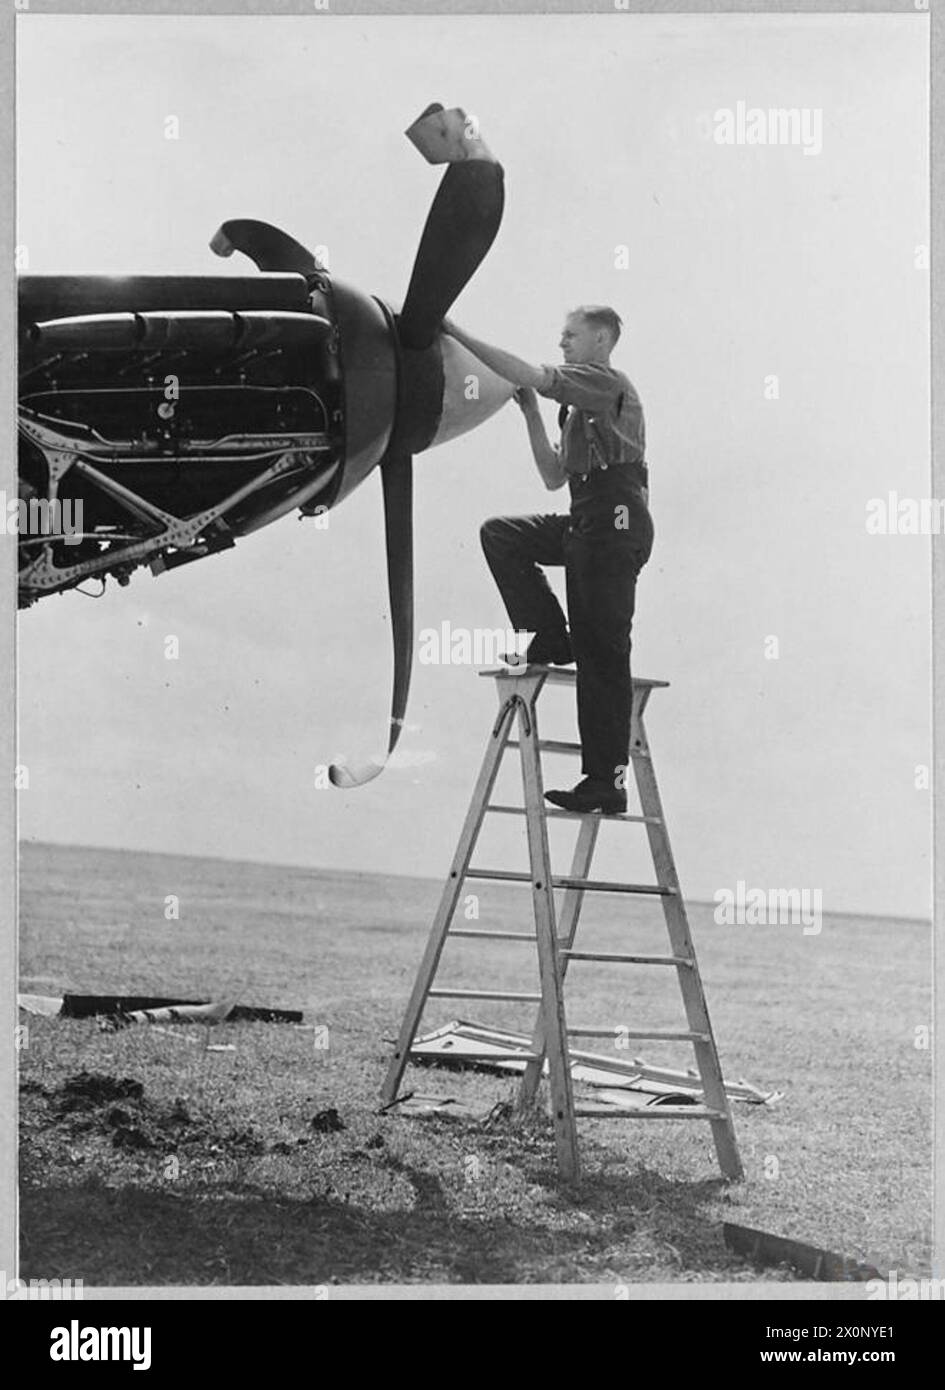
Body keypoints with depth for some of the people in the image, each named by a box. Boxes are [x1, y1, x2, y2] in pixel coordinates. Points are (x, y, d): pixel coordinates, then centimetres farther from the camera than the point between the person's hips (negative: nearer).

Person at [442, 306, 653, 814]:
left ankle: (608, 781, -8)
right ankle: (551, 638, 4)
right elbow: (554, 477, 24)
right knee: (499, 534, 5)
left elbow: (528, 375, -15)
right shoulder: (578, 408, 26)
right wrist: (531, 414, 17)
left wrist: (461, 336, -11)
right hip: (585, 524, 9)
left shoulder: (607, 383, -3)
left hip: (616, 523, -9)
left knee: (602, 654, -9)